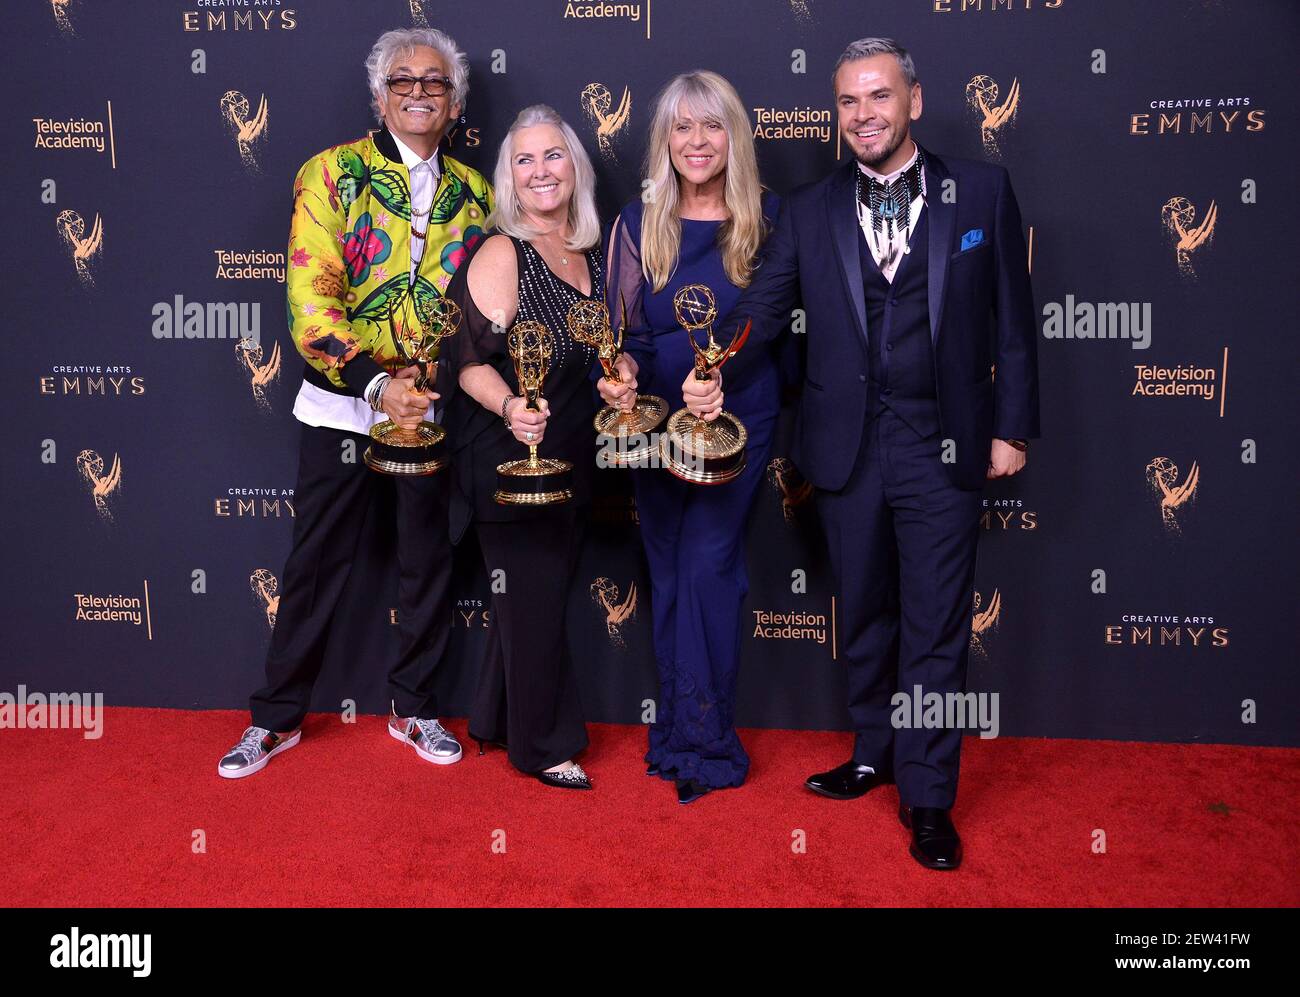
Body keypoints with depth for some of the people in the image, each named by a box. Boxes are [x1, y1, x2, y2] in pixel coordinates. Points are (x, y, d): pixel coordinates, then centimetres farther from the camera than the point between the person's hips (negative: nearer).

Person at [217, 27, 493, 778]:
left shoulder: (474, 193, 7)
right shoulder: (332, 174, -3)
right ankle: (279, 716, 21)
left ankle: (415, 707, 28)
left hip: (436, 404, 3)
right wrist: (375, 382, -20)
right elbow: (311, 297, -11)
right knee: (318, 561, 5)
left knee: (429, 560, 10)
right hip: (344, 400, -2)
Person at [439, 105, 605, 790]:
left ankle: (498, 720, 36)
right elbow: (470, 362, -18)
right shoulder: (501, 254, -13)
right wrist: (510, 407, -36)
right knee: (532, 598, 3)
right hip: (509, 458, -7)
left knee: (541, 593, 17)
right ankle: (542, 746, 20)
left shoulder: (590, 252, 8)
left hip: (572, 458, 7)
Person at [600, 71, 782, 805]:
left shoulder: (766, 219, 0)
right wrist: (615, 375, -15)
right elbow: (619, 325, 5)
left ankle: (705, 742, 5)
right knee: (669, 573, 10)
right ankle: (679, 731, 23)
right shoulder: (636, 223, 5)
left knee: (708, 566, -8)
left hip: (740, 419, -3)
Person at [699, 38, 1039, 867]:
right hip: (848, 449, 3)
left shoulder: (982, 192, 1)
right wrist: (717, 375, -17)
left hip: (943, 448, -2)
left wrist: (1012, 426, -1)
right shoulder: (809, 212, 5)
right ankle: (875, 754, 34)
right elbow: (764, 309, 2)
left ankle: (929, 798, 15)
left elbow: (1012, 319, 2)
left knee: (935, 627, 3)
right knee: (865, 618, 16)